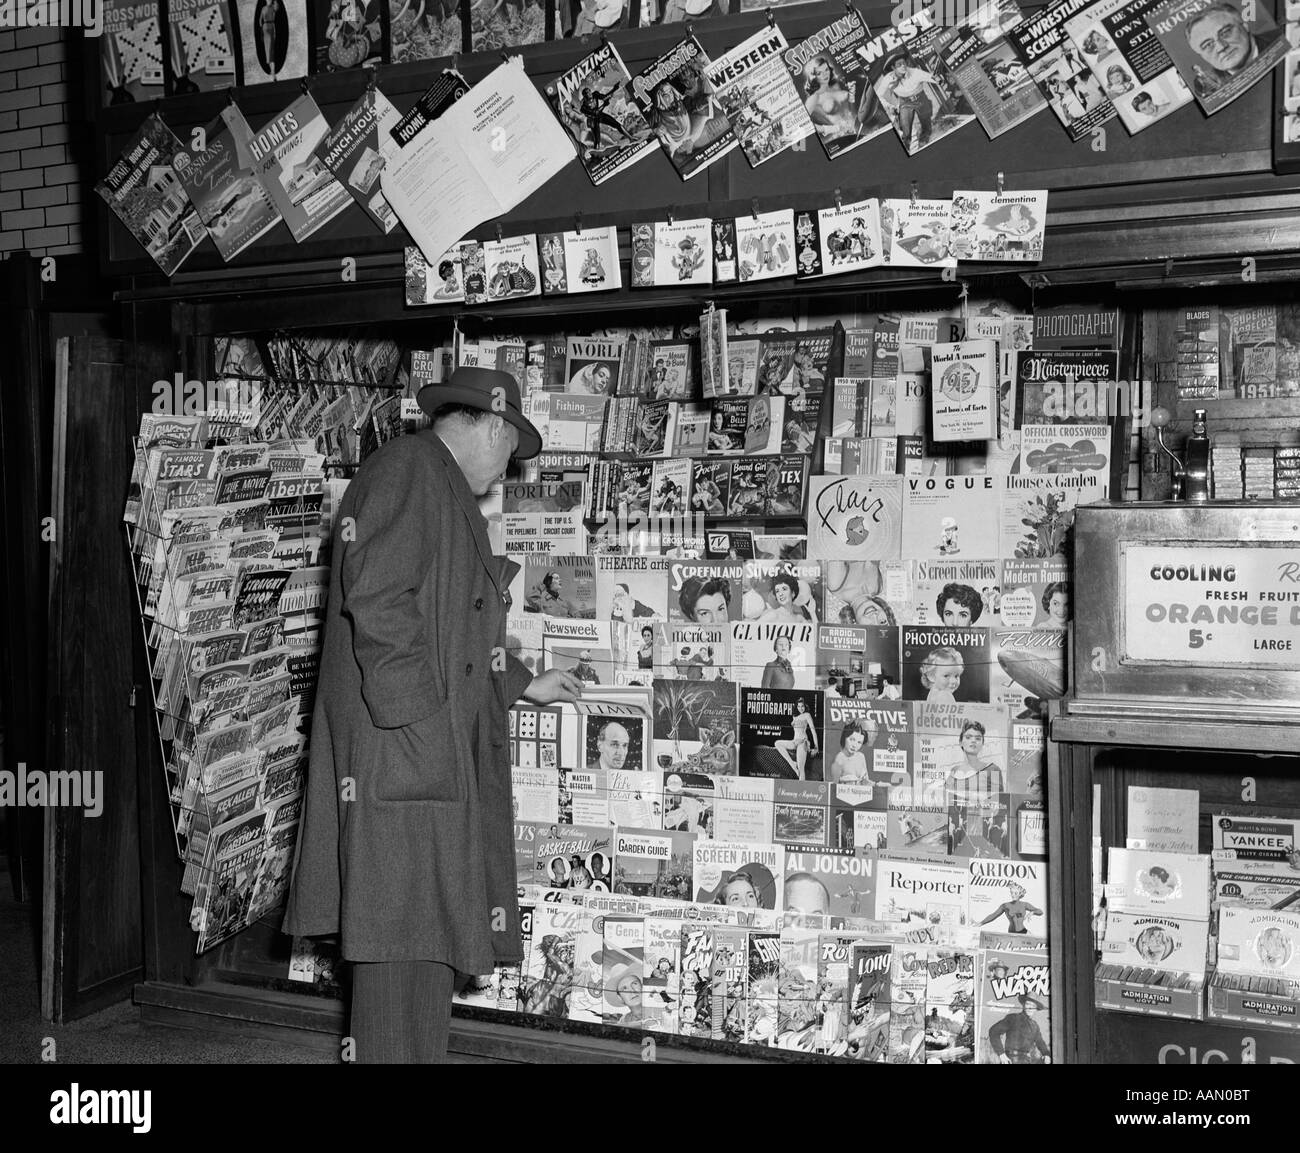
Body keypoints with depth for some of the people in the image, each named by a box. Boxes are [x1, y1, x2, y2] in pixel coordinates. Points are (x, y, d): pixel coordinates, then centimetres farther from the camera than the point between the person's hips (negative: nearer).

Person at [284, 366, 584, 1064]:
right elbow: (377, 604, -19)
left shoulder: (445, 492, 25)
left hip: (440, 756, 10)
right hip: (400, 749, -10)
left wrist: (525, 685, 37)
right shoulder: (405, 470, -7)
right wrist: (419, 717, -21)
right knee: (401, 933, -6)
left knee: (429, 931, 12)